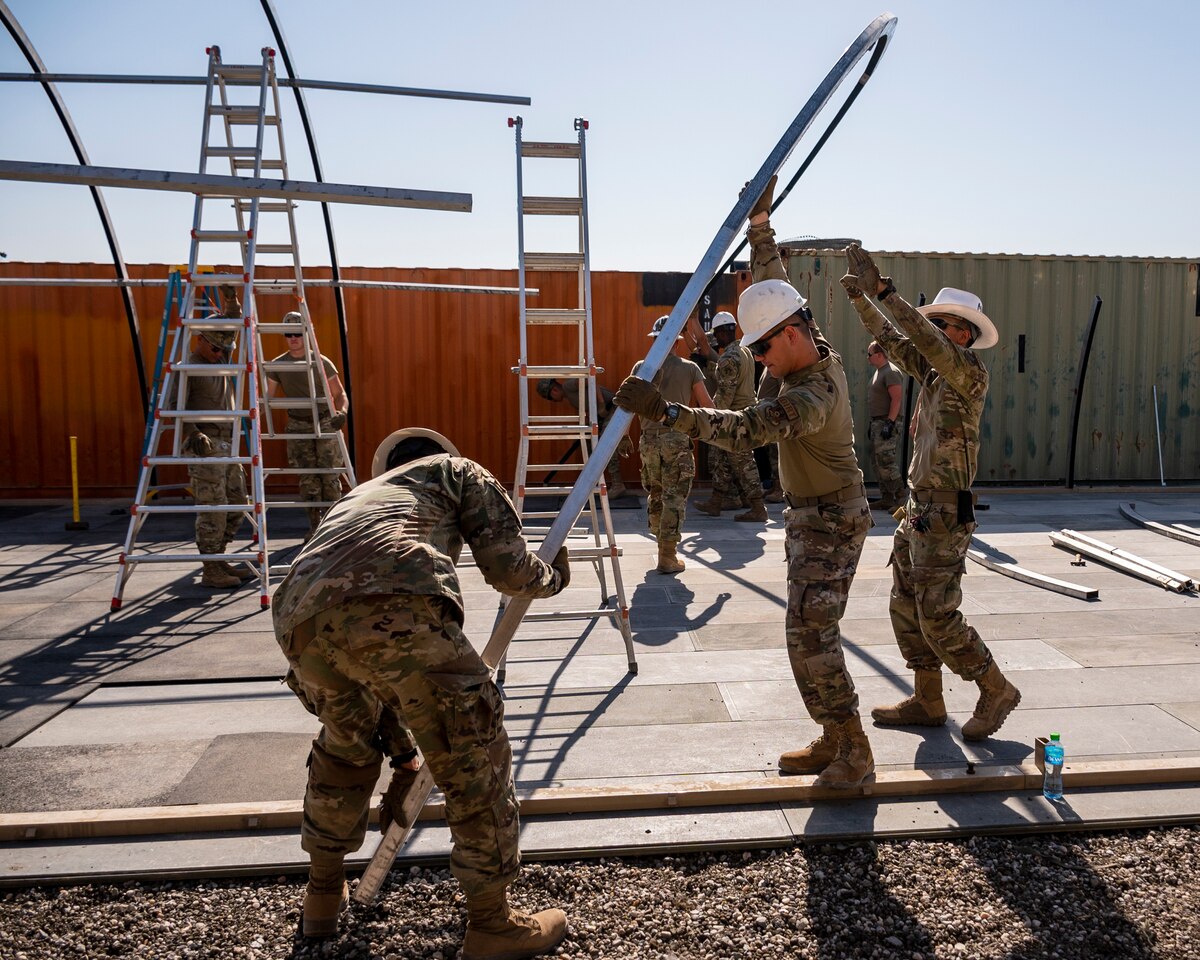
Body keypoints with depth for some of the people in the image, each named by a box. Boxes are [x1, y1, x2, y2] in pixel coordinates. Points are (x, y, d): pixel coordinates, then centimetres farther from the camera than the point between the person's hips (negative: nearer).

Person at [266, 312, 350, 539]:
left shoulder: (321, 362, -3)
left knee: (330, 476, -6)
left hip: (325, 423, -2)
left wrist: (342, 412, -23)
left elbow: (340, 394, -3)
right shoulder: (277, 365, 4)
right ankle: (315, 527, 9)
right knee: (307, 478, 1)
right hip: (298, 425, 2)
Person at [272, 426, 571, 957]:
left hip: (301, 619, 7)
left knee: (345, 744, 34)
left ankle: (323, 894, 49)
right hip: (392, 606, -7)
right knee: (473, 754, 11)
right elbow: (509, 569, 16)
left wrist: (403, 757, 53)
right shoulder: (458, 470, 31)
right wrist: (553, 575, 41)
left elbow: (376, 660, 46)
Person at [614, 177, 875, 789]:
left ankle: (855, 753, 3)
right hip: (810, 515, 10)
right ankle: (833, 739, 22)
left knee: (810, 634, -10)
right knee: (809, 630, 12)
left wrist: (664, 411, -48)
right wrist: (760, 221, 5)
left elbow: (744, 430, -42)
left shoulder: (813, 395, -29)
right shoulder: (815, 348, 0)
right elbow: (773, 285, 11)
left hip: (831, 522, -10)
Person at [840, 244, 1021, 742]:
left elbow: (927, 340, -28)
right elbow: (893, 339, 14)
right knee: (906, 608, 13)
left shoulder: (970, 374, -13)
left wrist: (883, 291, -29)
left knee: (938, 616, -4)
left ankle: (996, 691, 16)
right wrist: (861, 298, 1)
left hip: (944, 515, -9)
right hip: (918, 509, 9)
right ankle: (926, 702, 24)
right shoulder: (933, 372, 11)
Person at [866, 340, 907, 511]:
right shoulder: (878, 372, 18)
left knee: (885, 461, -15)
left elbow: (897, 399, -20)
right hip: (877, 423, 10)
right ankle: (886, 499, 15)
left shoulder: (891, 372, -12)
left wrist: (889, 423, -25)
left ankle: (901, 498, -10)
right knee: (878, 462, 10)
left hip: (887, 422, -10)